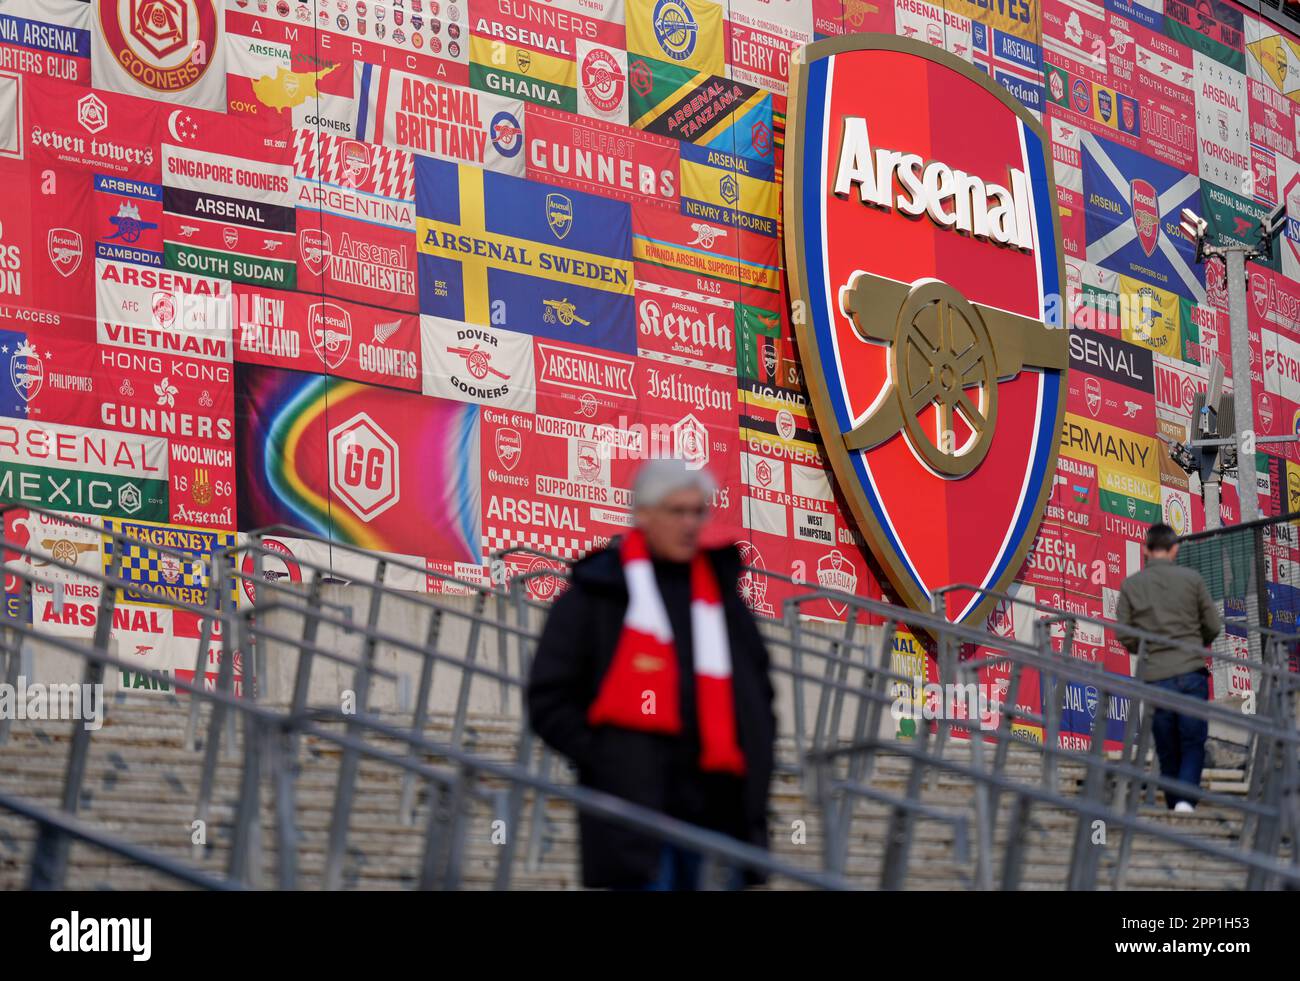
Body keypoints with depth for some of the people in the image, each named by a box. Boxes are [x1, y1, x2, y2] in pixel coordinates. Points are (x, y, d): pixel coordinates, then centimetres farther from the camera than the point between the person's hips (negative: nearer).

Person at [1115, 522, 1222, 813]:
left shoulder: (1131, 585, 2)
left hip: (1155, 677, 1)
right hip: (1192, 671, -1)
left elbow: (1124, 636, 2)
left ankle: (1174, 803, 13)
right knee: (1193, 743, 3)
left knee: (1167, 748, 10)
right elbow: (1214, 625, 4)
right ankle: (1187, 798, -14)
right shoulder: (1191, 578, 0)